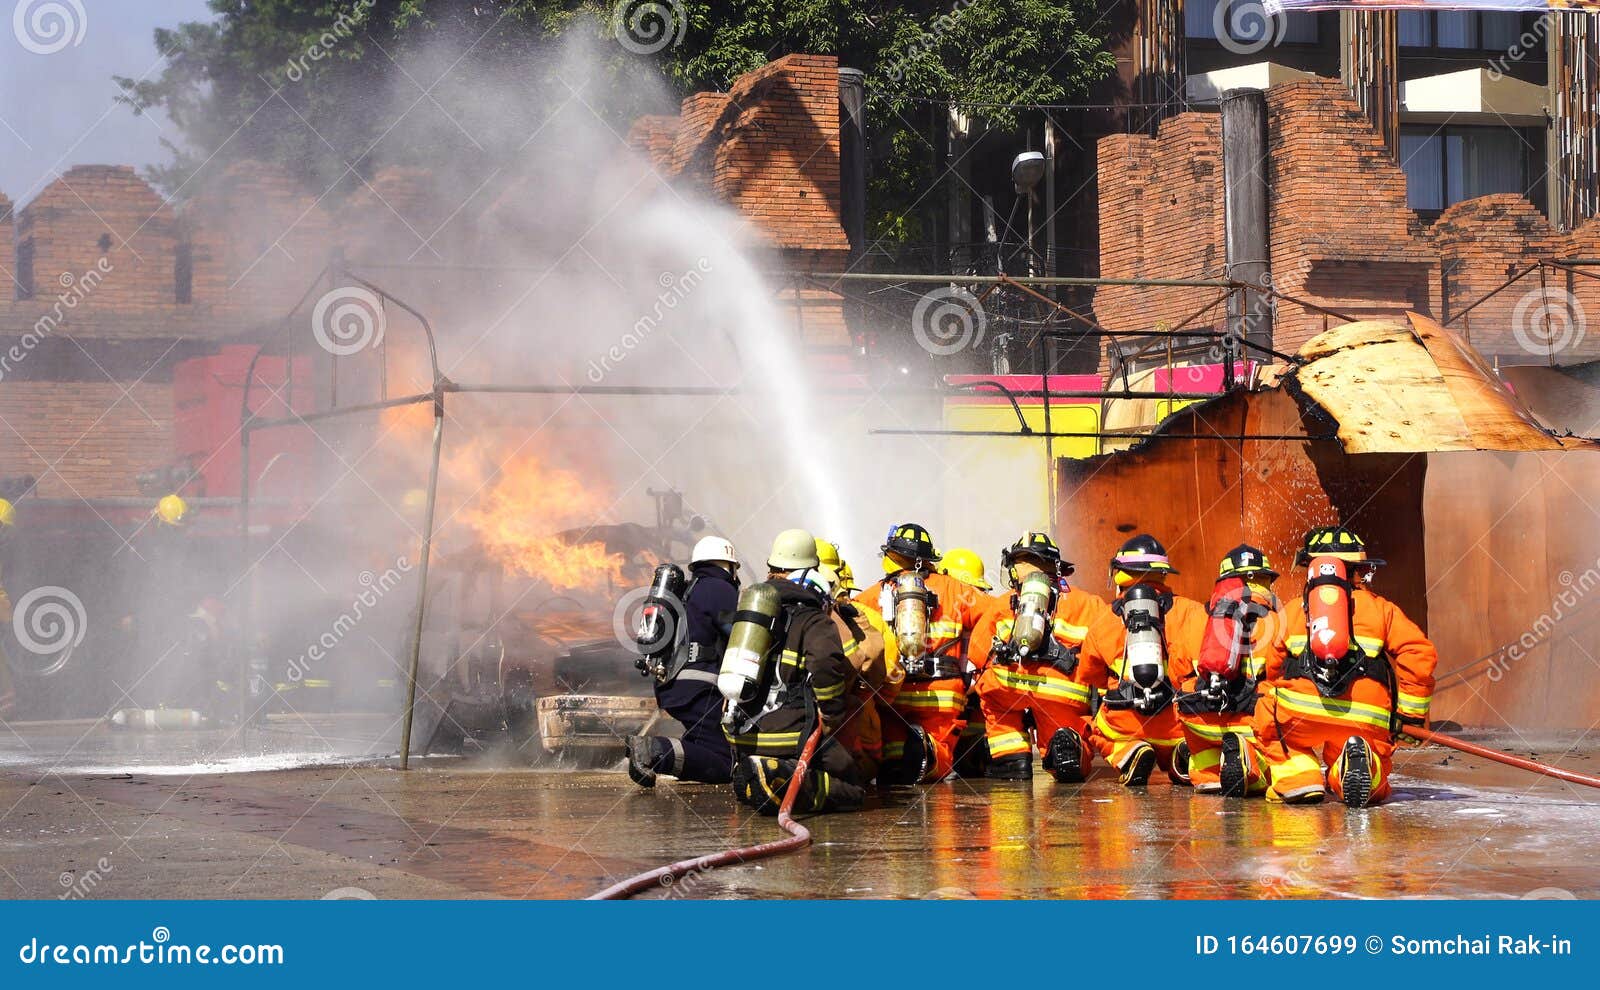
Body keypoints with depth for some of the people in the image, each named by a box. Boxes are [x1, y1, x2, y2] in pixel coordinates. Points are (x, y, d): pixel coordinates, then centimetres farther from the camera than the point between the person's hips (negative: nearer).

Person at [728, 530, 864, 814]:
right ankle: (782, 778, -22)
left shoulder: (750, 604, 16)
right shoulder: (814, 620, -6)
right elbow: (827, 663, -25)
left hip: (741, 736, 7)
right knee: (852, 791, 1)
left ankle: (750, 779, -4)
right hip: (792, 735, -7)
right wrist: (833, 717, -12)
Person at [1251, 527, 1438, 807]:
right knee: (1371, 789, 21)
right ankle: (1357, 764, -15)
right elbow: (1420, 653, 6)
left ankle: (1295, 775, 4)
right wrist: (1410, 713, 12)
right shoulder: (1379, 608, 18)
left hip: (1298, 716, 0)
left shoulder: (1290, 611, 22)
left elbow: (1271, 669, 23)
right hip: (1367, 722, 0)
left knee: (1267, 719, 33)